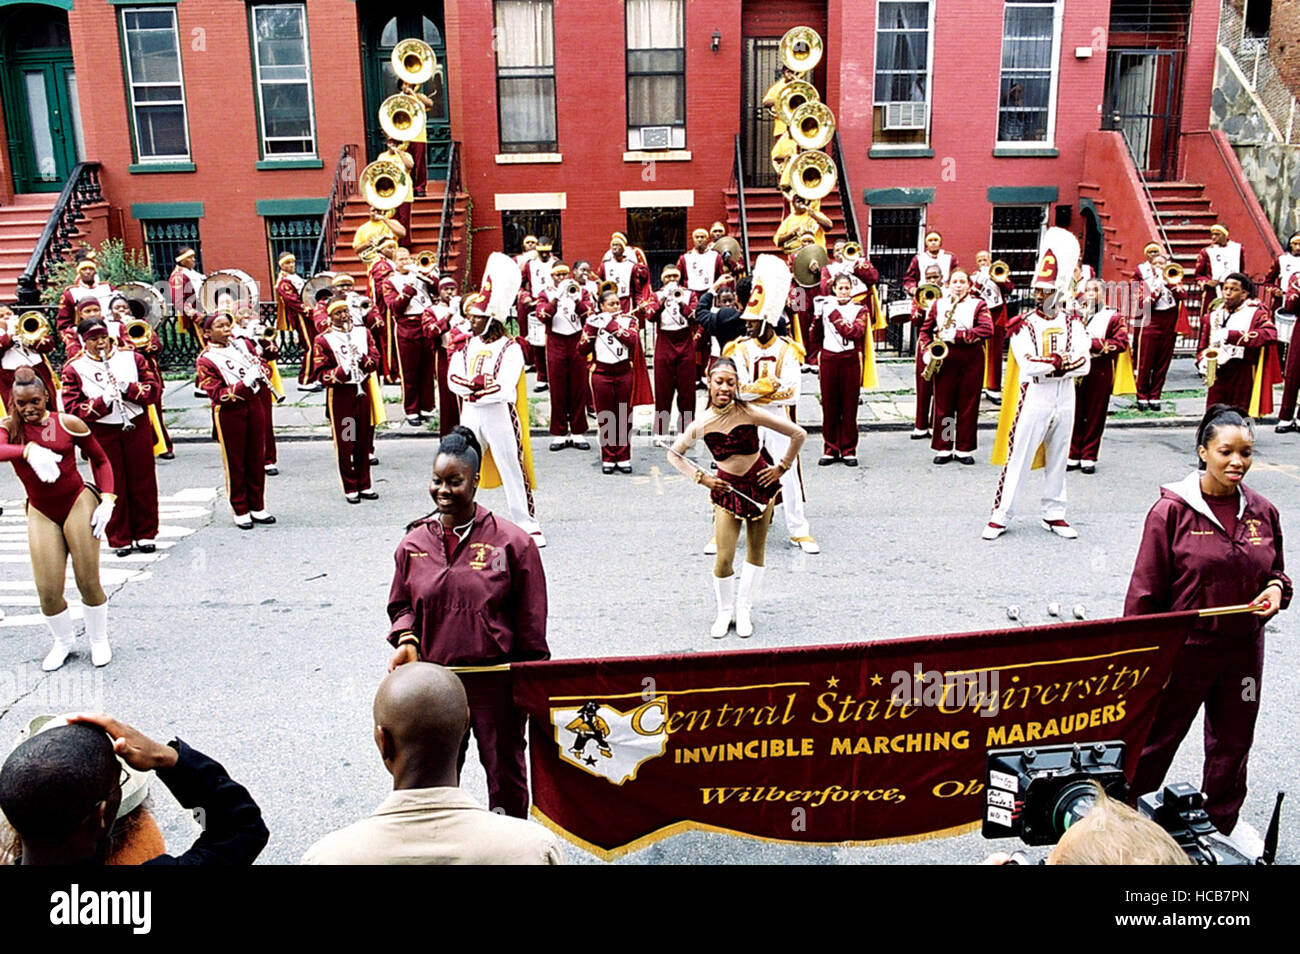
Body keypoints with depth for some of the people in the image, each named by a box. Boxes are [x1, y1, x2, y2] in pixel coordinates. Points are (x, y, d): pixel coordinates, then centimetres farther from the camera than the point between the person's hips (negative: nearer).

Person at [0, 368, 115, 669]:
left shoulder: (68, 424, -4)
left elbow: (101, 460, 6)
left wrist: (107, 500, -4)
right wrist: (29, 451, -46)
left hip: (79, 503, -2)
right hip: (42, 514, 2)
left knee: (88, 583, 0)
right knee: (48, 592, -1)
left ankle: (99, 640, 26)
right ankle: (63, 641, 28)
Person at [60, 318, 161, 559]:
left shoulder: (131, 357, 2)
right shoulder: (73, 369, -3)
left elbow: (154, 387, -1)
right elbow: (72, 409, -8)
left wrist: (128, 388, -18)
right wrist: (103, 401, -24)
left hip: (137, 427, 1)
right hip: (101, 433, -1)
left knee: (143, 482, 8)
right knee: (113, 486, 4)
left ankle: (146, 534, 21)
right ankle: (120, 539, 15)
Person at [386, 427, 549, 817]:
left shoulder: (512, 542, -9)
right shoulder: (414, 543, 1)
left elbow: (531, 623, -5)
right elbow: (401, 605, 13)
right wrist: (406, 639, -8)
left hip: (496, 680, -3)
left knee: (505, 770, 13)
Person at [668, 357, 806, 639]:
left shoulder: (750, 413, -17)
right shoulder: (702, 424, -11)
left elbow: (798, 434, -11)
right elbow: (674, 454, 6)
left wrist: (782, 468, -6)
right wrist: (701, 477, -3)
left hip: (760, 484, 0)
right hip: (727, 489, 0)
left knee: (756, 552, 10)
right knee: (724, 559, -4)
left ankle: (743, 610, 29)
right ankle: (724, 611, 22)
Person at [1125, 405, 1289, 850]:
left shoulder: (1262, 512, 0)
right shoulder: (1172, 510, -14)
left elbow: (1276, 574, 15)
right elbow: (1145, 589, -10)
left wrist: (1275, 591, -9)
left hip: (1243, 649, 5)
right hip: (1183, 647, -5)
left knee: (1233, 740, 22)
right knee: (1156, 736, 9)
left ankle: (1224, 819, 44)